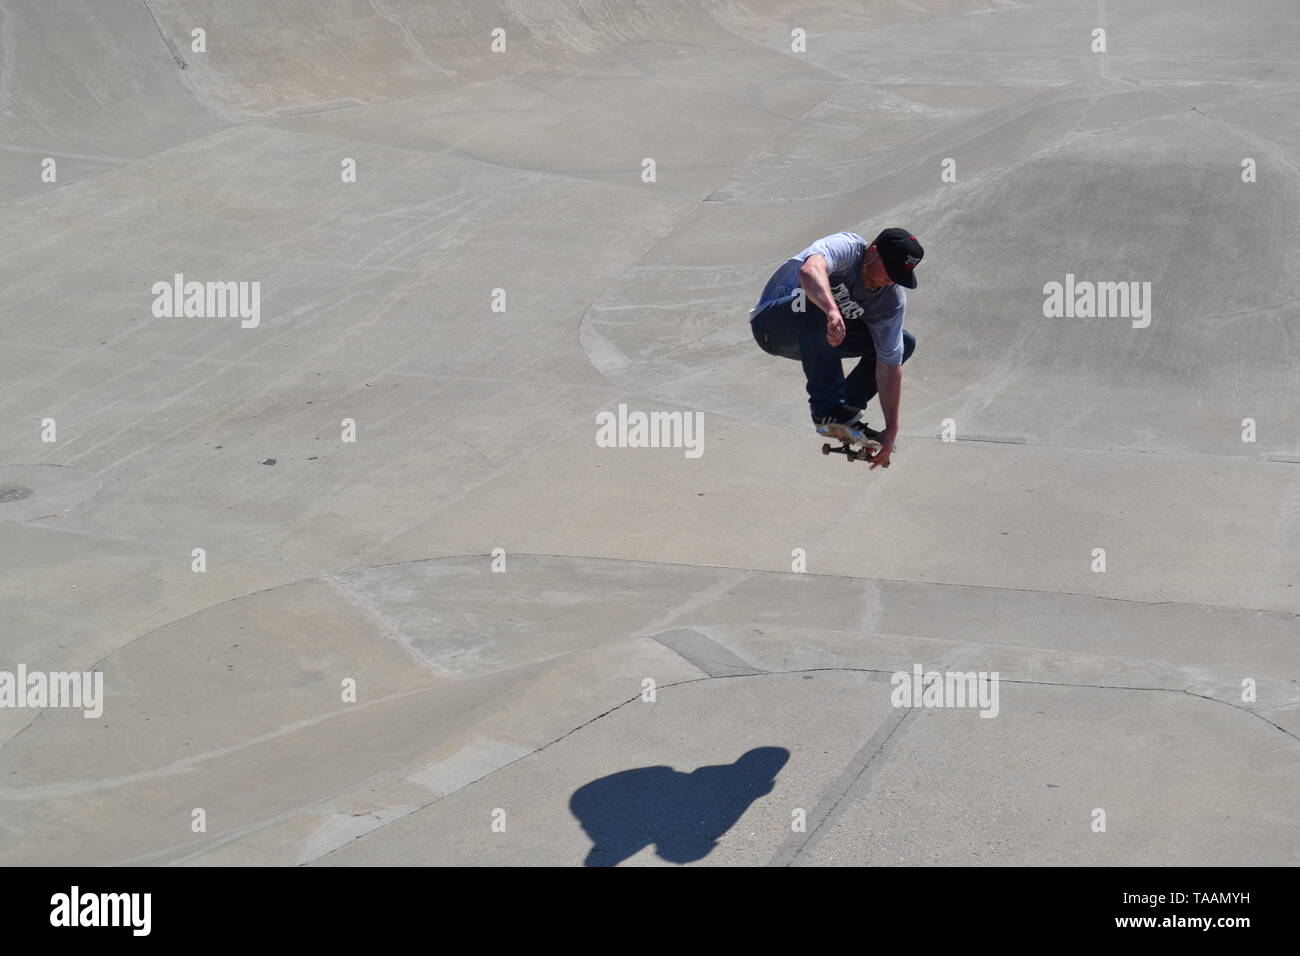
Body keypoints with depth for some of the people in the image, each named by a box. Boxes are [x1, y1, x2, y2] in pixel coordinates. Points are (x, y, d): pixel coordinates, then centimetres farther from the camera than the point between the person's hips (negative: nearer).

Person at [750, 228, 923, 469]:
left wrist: (891, 429, -16)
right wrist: (832, 311, -72)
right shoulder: (845, 248, -29)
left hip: (818, 336, 7)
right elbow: (810, 270, -53)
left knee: (905, 343, -1)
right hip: (771, 325, -6)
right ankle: (828, 406, -32)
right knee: (818, 304, -39)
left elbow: (890, 365, -12)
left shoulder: (892, 299, -13)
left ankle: (846, 409, -3)